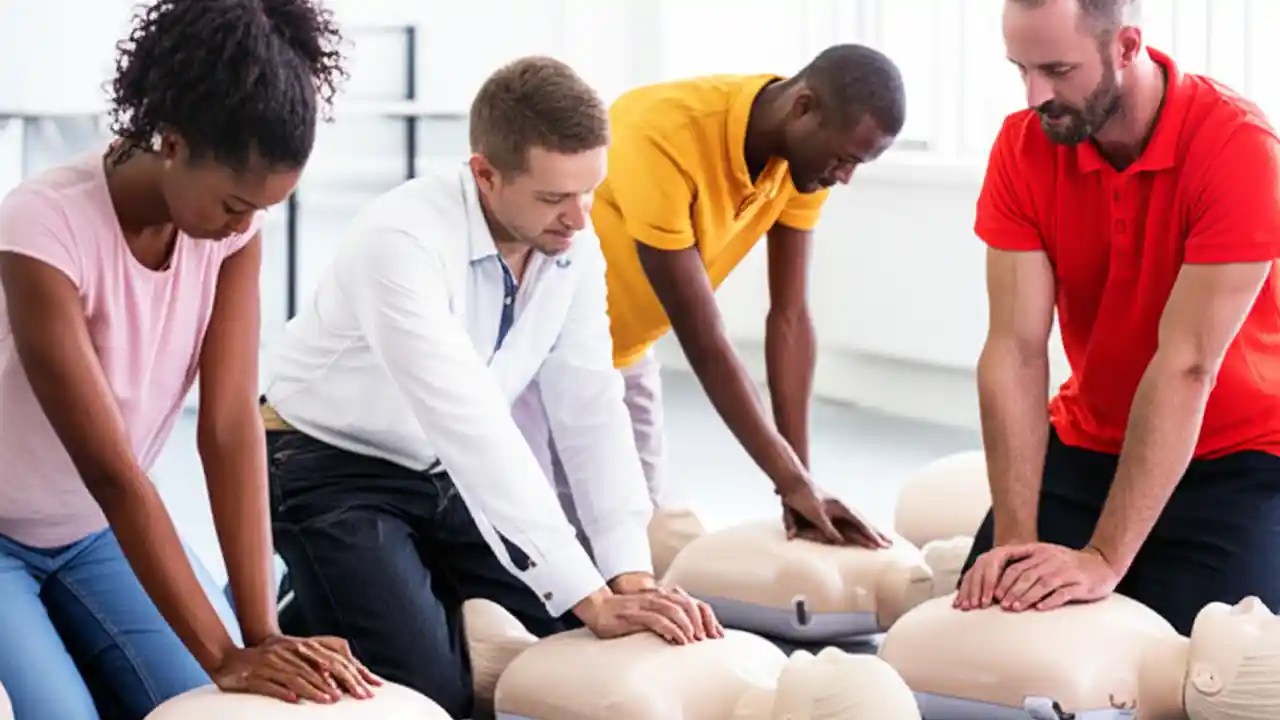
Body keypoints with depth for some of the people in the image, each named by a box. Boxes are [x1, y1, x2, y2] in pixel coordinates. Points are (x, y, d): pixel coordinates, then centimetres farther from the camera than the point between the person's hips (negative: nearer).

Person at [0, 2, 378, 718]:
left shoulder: (234, 226, -15)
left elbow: (233, 427, -19)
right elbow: (110, 469, -33)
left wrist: (263, 635, -27)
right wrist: (224, 656, -35)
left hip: (97, 529, 6)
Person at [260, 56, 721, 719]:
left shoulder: (574, 247, -12)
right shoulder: (403, 241, -33)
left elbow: (590, 414, -10)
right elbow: (474, 428, -39)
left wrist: (632, 579, -22)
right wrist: (593, 599, -42)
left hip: (446, 473, 6)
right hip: (334, 469, -6)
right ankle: (296, 627, 7)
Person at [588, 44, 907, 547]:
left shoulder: (806, 152, -14)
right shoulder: (663, 139, -36)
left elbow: (790, 315, -12)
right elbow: (702, 338, -33)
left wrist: (801, 478, -18)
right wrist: (792, 480, -30)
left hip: (625, 349, 7)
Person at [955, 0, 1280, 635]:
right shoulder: (1023, 148, -11)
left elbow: (1186, 365, -29)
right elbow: (1016, 349, -17)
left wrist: (1104, 560, -33)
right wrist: (1014, 537, -27)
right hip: (1085, 446, 4)